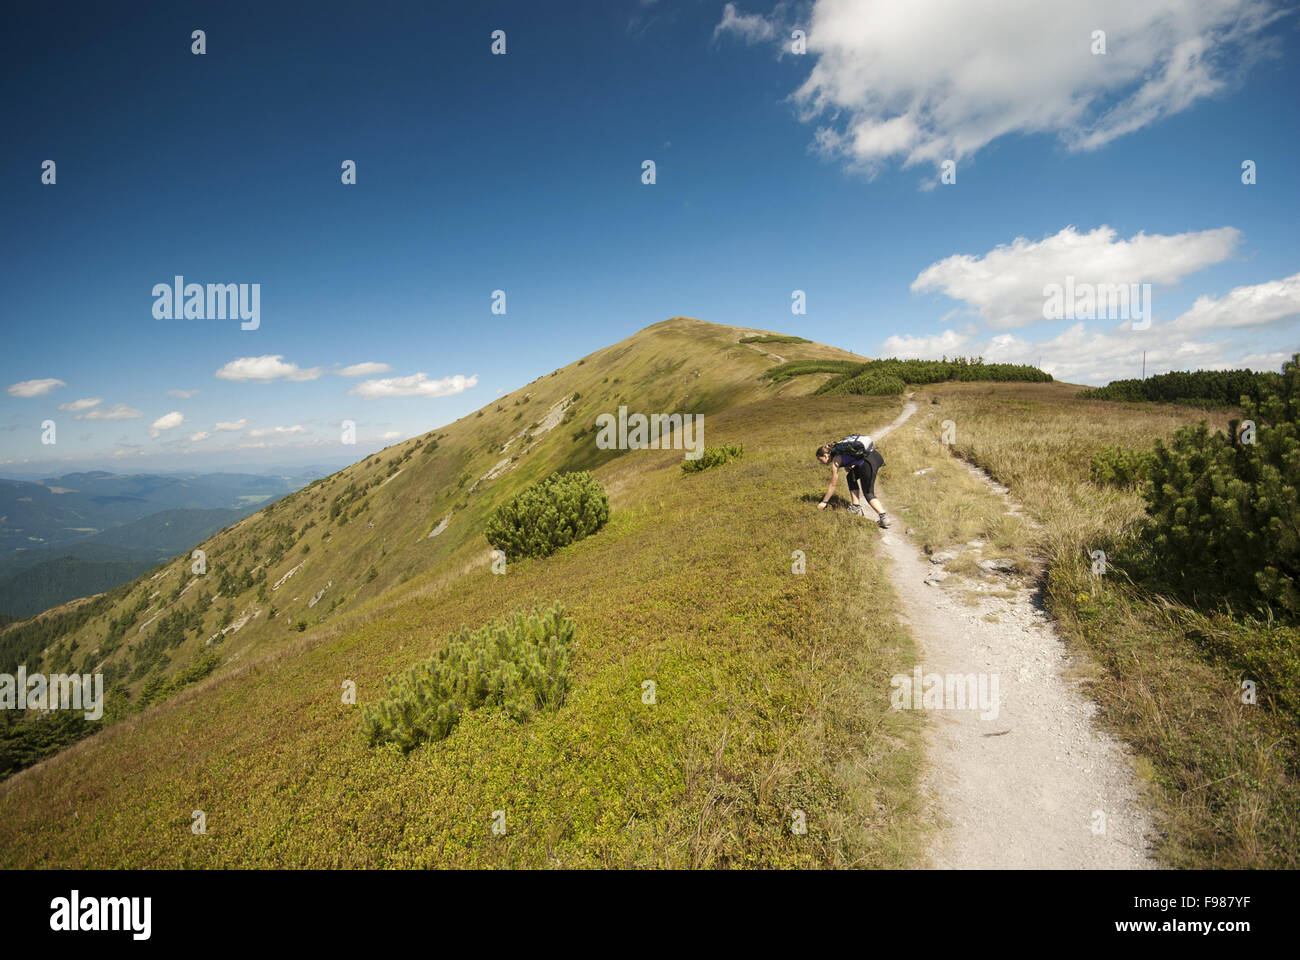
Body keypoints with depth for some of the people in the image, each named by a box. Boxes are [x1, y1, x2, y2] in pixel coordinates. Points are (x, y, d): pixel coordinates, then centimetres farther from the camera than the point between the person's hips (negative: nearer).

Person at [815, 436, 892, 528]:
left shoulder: (836, 461, 0)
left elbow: (832, 485, 5)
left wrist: (824, 502, 12)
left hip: (869, 462, -9)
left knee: (868, 493, 0)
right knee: (851, 477, 24)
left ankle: (883, 517, -12)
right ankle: (855, 506, 21)